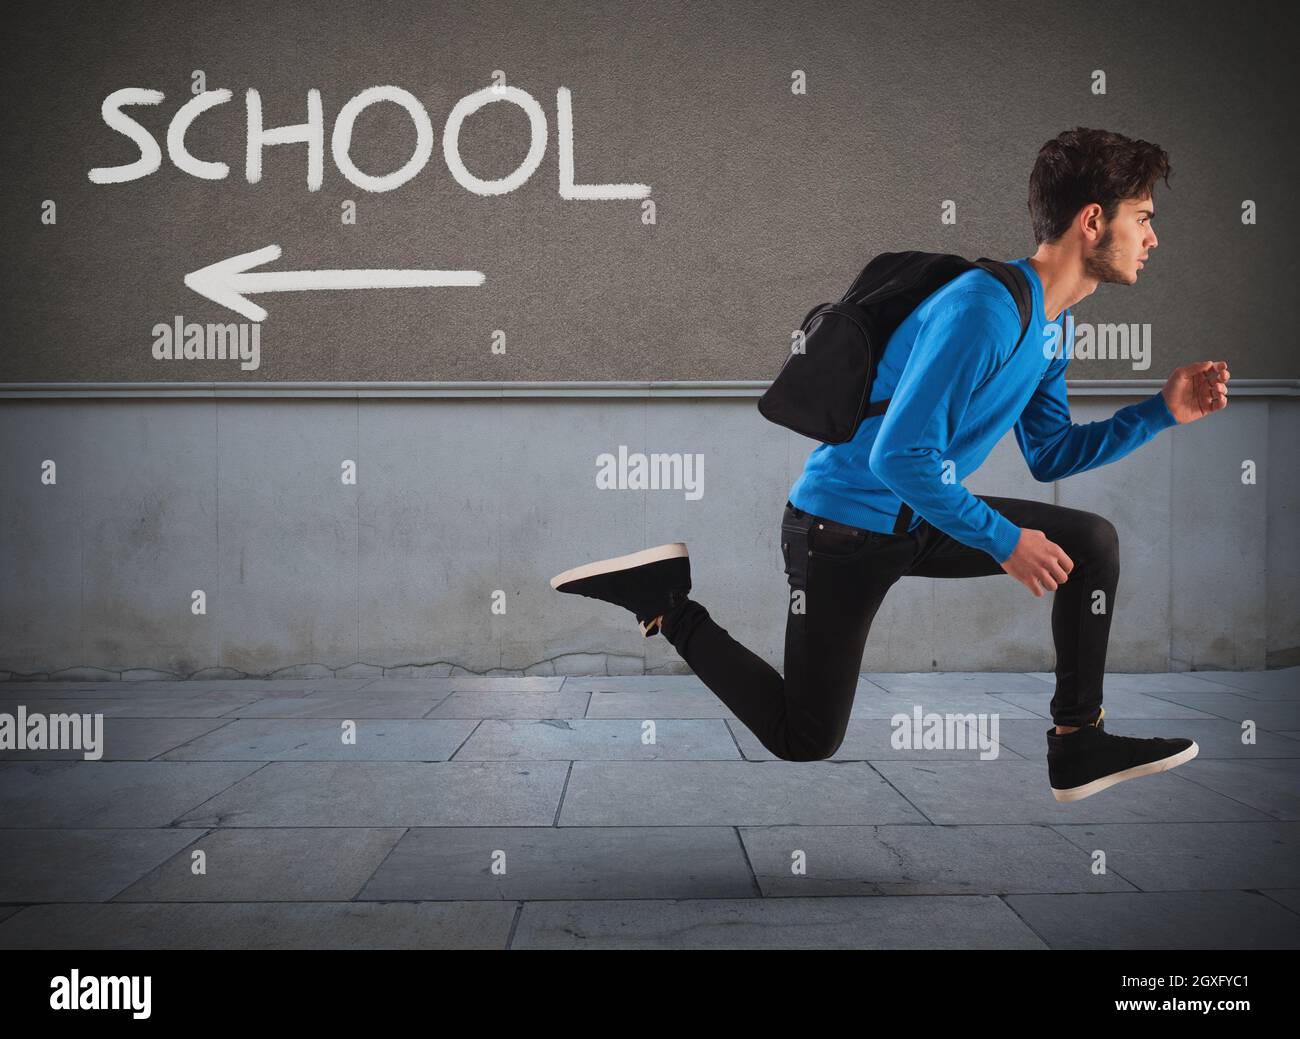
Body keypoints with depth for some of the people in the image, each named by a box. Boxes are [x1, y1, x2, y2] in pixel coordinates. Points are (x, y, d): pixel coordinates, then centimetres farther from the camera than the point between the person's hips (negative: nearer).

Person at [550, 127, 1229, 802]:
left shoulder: (1053, 325, 6)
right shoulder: (982, 309, -26)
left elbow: (1048, 457, 13)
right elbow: (897, 456, -30)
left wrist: (1162, 411, 5)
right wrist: (1003, 540, -21)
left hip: (923, 518, 9)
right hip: (844, 527, -9)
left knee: (1093, 542, 2)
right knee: (804, 743, 3)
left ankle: (1079, 744, 9)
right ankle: (663, 599, 10)